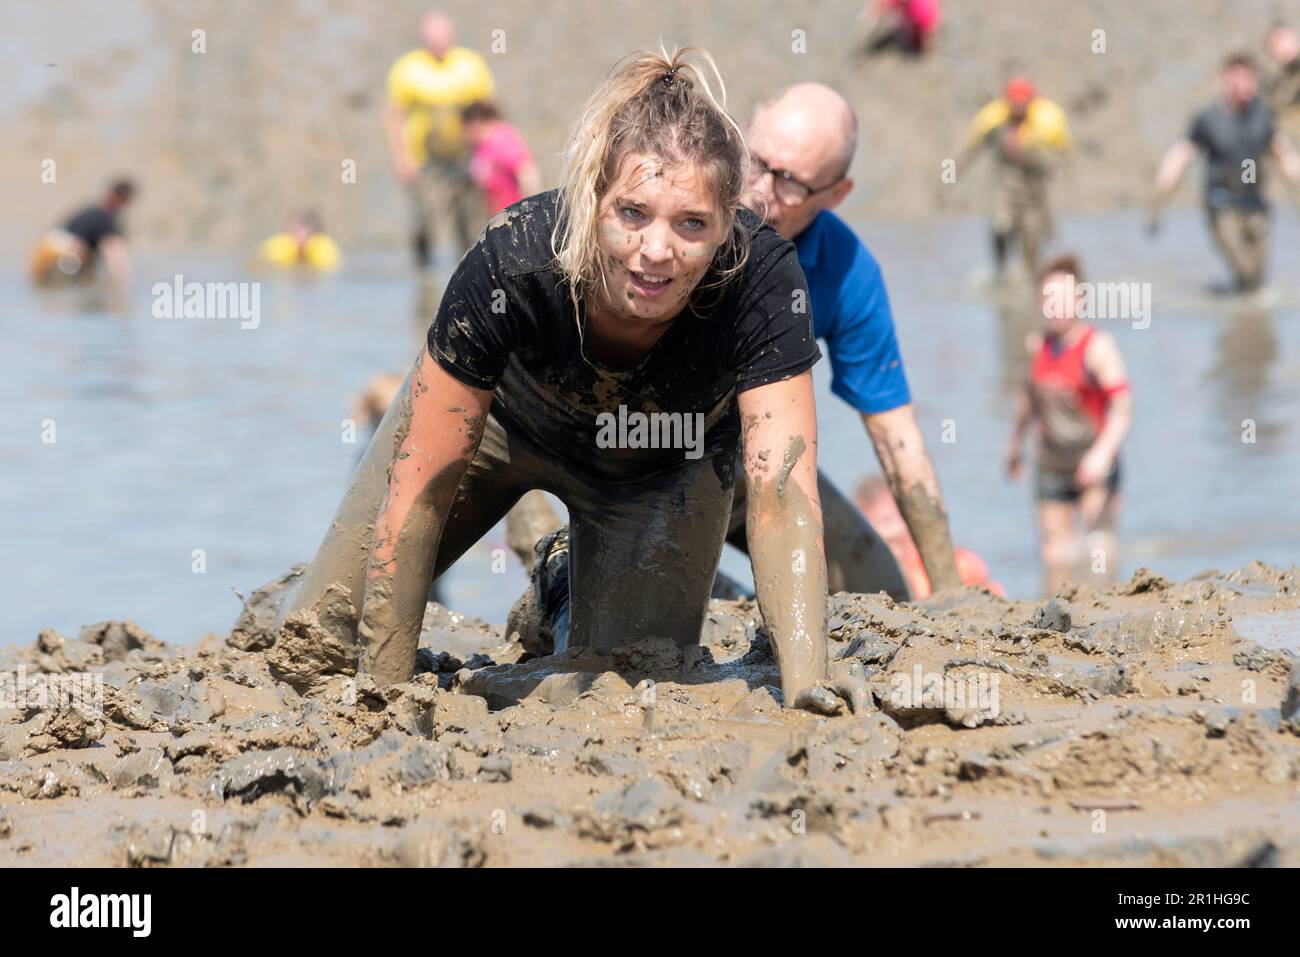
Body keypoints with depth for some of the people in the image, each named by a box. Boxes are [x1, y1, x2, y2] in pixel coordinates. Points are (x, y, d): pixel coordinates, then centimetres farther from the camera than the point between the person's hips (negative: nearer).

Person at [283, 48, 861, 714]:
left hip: (664, 466, 1)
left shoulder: (761, 281, -40)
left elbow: (781, 501, -43)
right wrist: (383, 695, -34)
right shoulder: (512, 265, -41)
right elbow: (418, 496, -35)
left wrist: (808, 686, -58)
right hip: (504, 412, 0)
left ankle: (566, 581, 29)